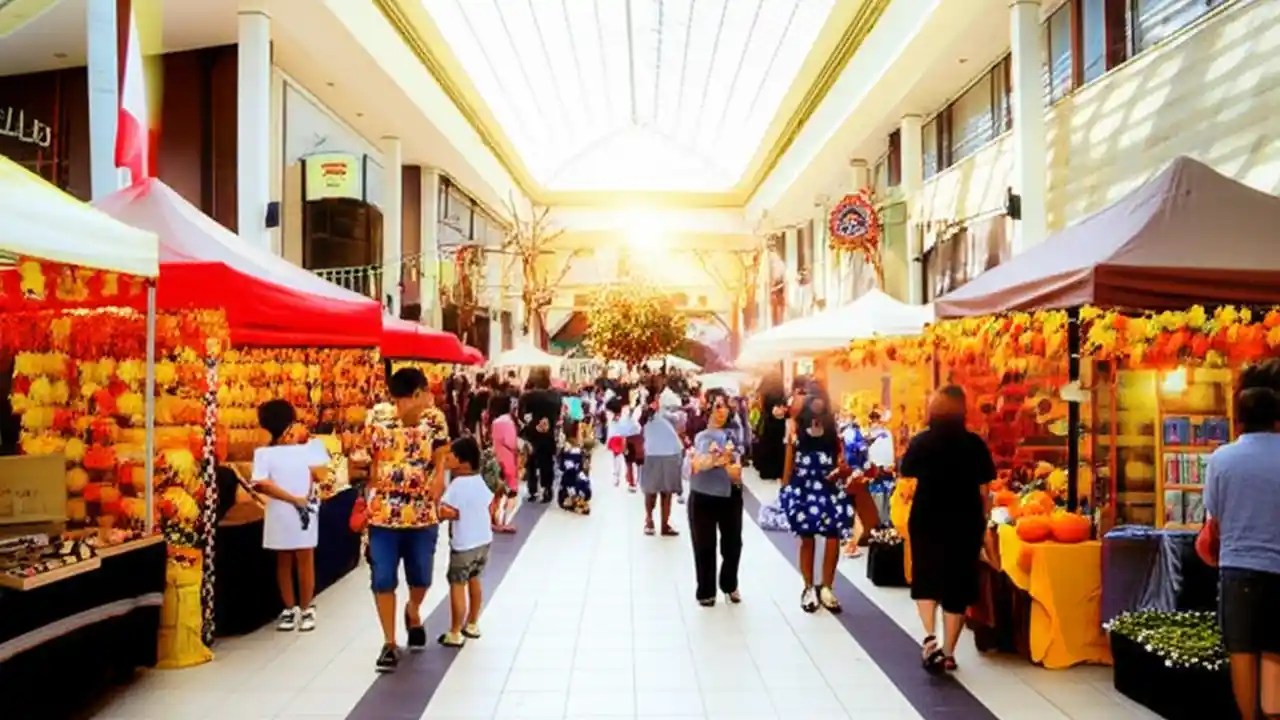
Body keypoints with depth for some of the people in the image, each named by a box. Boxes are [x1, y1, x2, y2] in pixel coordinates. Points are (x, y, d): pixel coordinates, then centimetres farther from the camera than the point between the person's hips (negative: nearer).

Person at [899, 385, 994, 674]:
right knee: (958, 583, 10)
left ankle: (930, 636, -5)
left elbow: (905, 471, 4)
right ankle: (948, 652, 15)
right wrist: (984, 520, 8)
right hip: (965, 522, 1)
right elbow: (984, 489, -1)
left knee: (926, 578, 15)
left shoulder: (922, 441, -7)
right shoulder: (975, 443, -6)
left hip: (927, 520, 0)